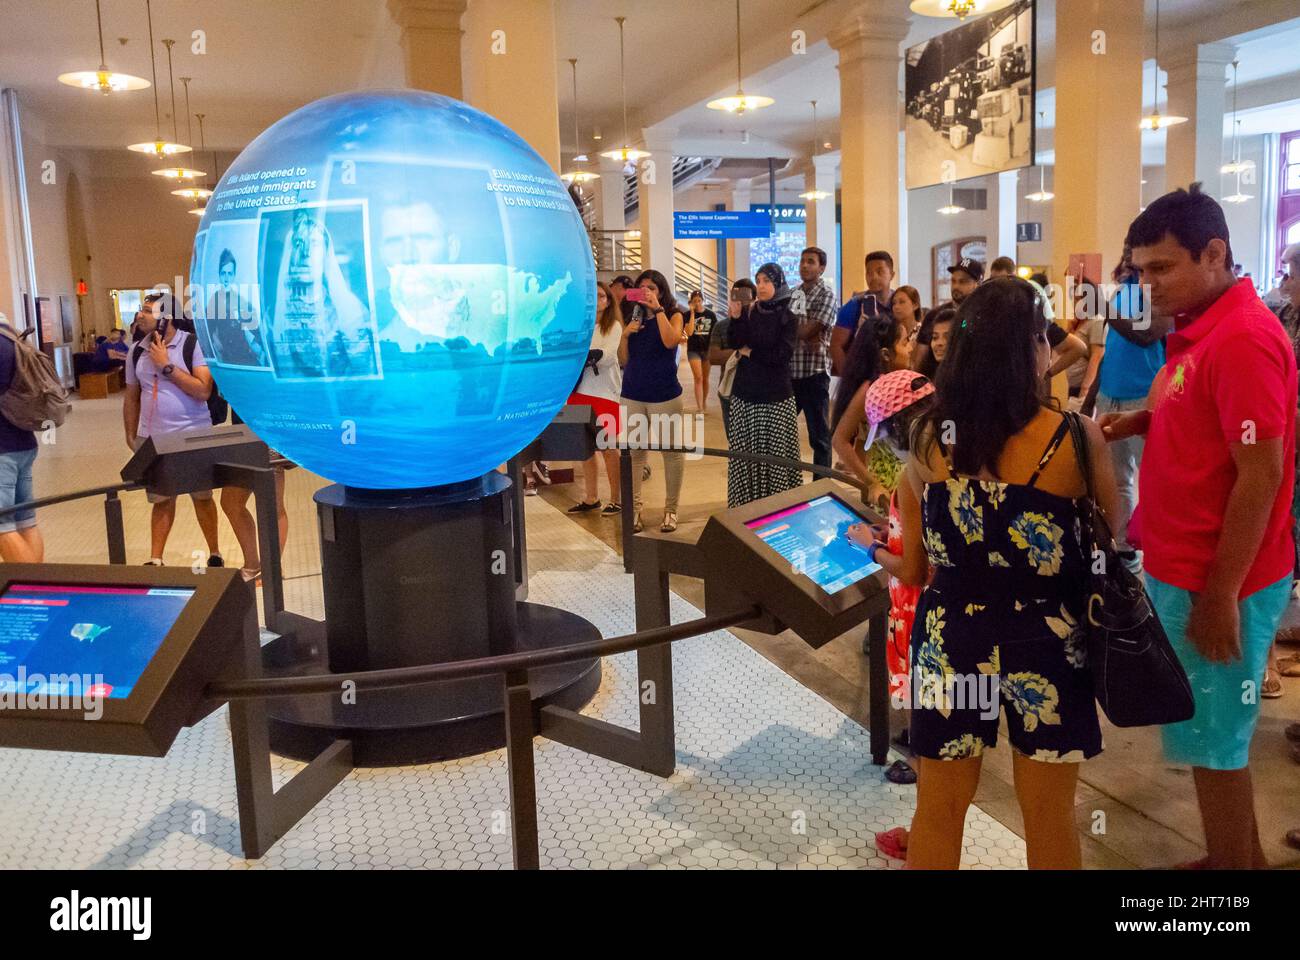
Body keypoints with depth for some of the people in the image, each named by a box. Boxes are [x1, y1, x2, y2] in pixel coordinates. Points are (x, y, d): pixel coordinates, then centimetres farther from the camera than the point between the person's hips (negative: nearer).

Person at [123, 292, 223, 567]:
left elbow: (203, 391, -18)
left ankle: (215, 555, 25)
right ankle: (155, 560, 16)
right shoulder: (137, 351, 4)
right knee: (162, 500, 10)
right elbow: (132, 397, 13)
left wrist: (166, 366, -18)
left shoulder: (193, 344, -10)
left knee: (202, 497, 11)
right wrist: (131, 436, 11)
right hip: (152, 439, 3)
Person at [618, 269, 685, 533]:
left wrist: (657, 308, -18)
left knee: (671, 450, 3)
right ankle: (634, 508, 8)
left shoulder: (673, 315, 1)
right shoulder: (633, 318, 10)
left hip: (664, 395, -3)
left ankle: (671, 509, 12)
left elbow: (670, 341, -21)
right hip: (633, 395, 3)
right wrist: (625, 334, -7)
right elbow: (623, 360, 8)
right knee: (634, 451, 2)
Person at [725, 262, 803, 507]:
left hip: (776, 394, -4)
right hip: (745, 392, 4)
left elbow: (783, 354, -11)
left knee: (776, 452, -4)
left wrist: (750, 352, -4)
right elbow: (734, 343, -2)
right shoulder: (749, 312, 11)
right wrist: (737, 316, -13)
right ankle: (745, 508, 9)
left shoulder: (788, 315, -1)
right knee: (745, 451, 2)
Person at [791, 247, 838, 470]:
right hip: (790, 371, 6)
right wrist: (805, 339, -14)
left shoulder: (826, 294, -6)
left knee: (819, 434, 2)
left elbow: (807, 330, -15)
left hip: (814, 373, -6)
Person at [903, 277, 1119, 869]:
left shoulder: (925, 440, -6)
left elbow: (912, 569, 3)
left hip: (950, 638, 2)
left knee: (938, 814, 18)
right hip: (1044, 640, -2)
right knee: (1049, 819, 17)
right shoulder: (1075, 439, -14)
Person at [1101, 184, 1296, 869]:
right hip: (1183, 568, 9)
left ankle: (1233, 865, 22)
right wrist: (1138, 421, 2)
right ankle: (1238, 857, 36)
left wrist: (1219, 596, -21)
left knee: (1210, 740, 5)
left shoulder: (1244, 339, -21)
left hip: (1214, 581, -9)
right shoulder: (1199, 330, 9)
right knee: (1212, 733, 20)